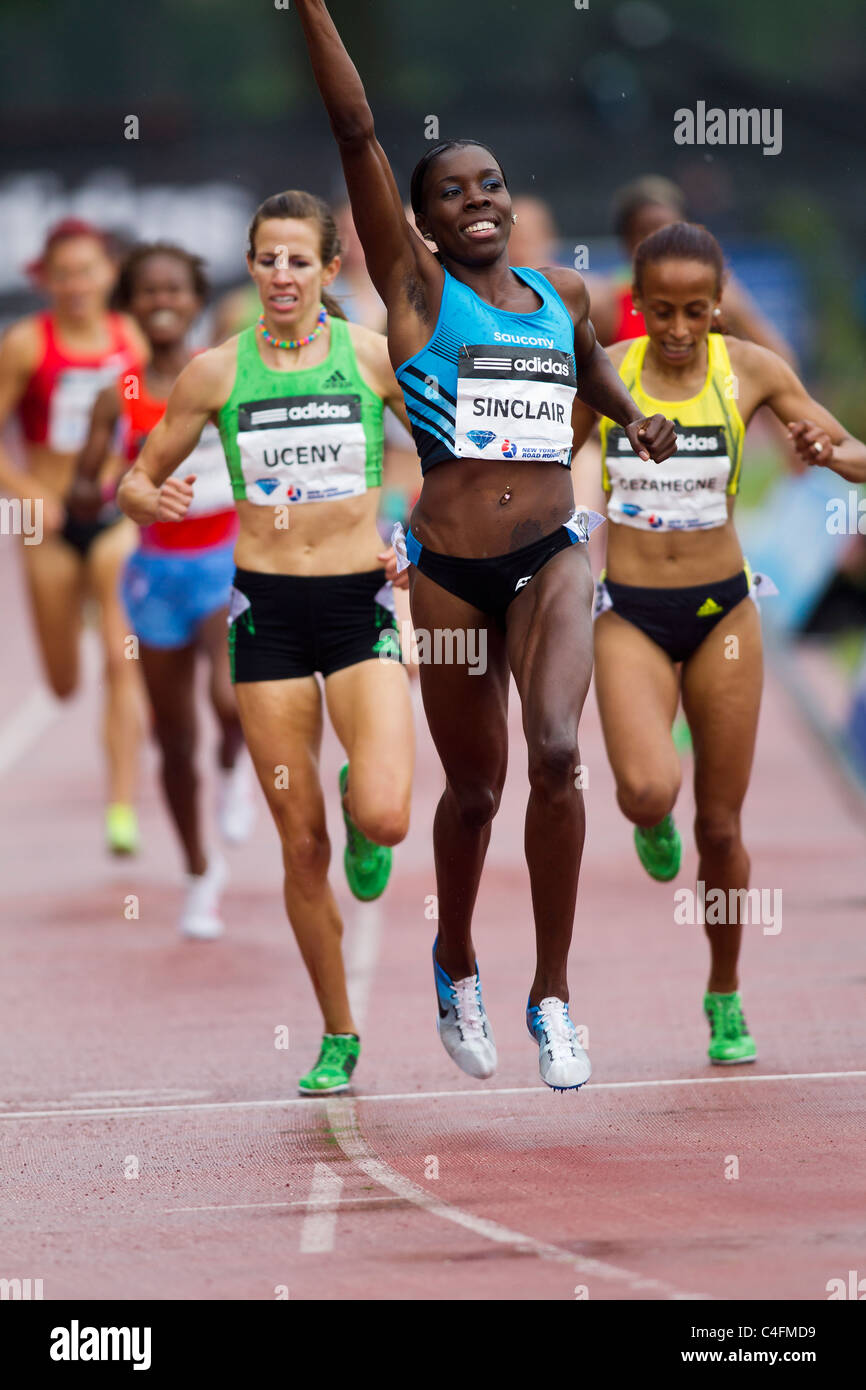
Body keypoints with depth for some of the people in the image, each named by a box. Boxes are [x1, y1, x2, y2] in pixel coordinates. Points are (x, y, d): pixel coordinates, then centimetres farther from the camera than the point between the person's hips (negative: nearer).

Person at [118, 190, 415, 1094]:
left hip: (360, 604, -1)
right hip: (267, 611, 1)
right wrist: (153, 499, -13)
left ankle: (360, 816, 18)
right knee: (302, 845, 2)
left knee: (384, 818, -21)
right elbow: (137, 481, 9)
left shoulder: (373, 357, -1)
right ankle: (338, 1038, 17)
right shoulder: (218, 372, 2)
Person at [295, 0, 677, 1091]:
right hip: (449, 570, -1)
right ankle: (456, 962, 40)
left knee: (556, 754, -21)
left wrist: (635, 419, 14)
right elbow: (356, 134, -11)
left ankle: (552, 994, -10)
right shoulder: (416, 288, -2)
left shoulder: (562, 292, 8)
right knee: (474, 790, 10)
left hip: (551, 558, 1)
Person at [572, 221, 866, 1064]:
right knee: (647, 790, -26)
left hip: (722, 611, 1)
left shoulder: (750, 371, -4)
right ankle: (652, 824, 14)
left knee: (720, 825, 6)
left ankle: (725, 999, 27)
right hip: (631, 615, -1)